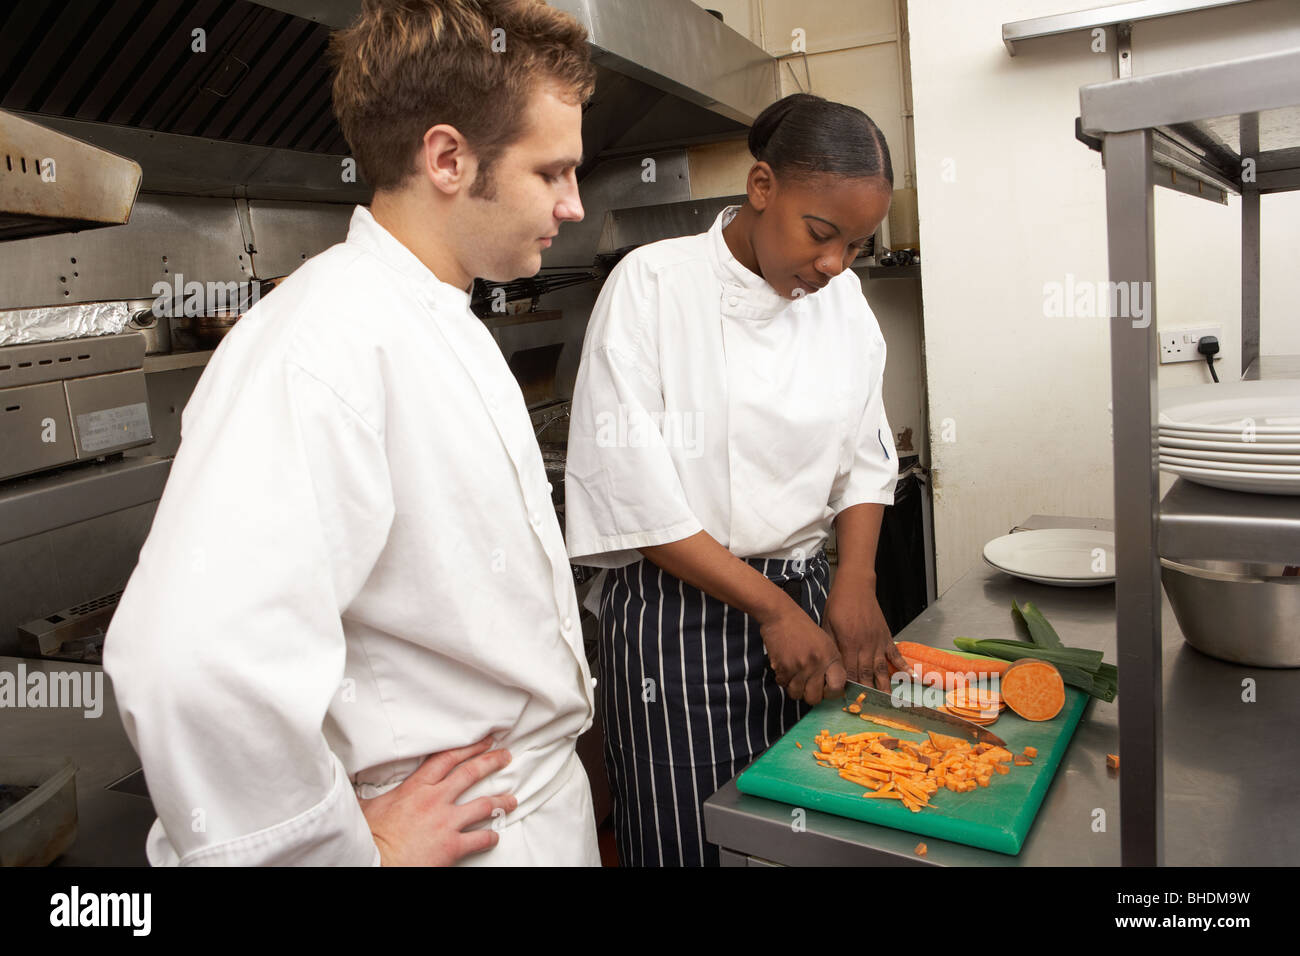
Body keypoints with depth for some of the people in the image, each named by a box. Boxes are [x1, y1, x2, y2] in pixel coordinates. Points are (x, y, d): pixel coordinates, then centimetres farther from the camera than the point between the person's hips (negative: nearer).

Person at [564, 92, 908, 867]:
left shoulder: (843, 299, 5)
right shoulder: (653, 285, -13)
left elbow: (866, 458, 11)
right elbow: (631, 491, -16)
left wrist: (856, 580, -5)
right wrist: (772, 606, -15)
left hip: (805, 603, 5)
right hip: (679, 618, -5)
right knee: (693, 840, 7)